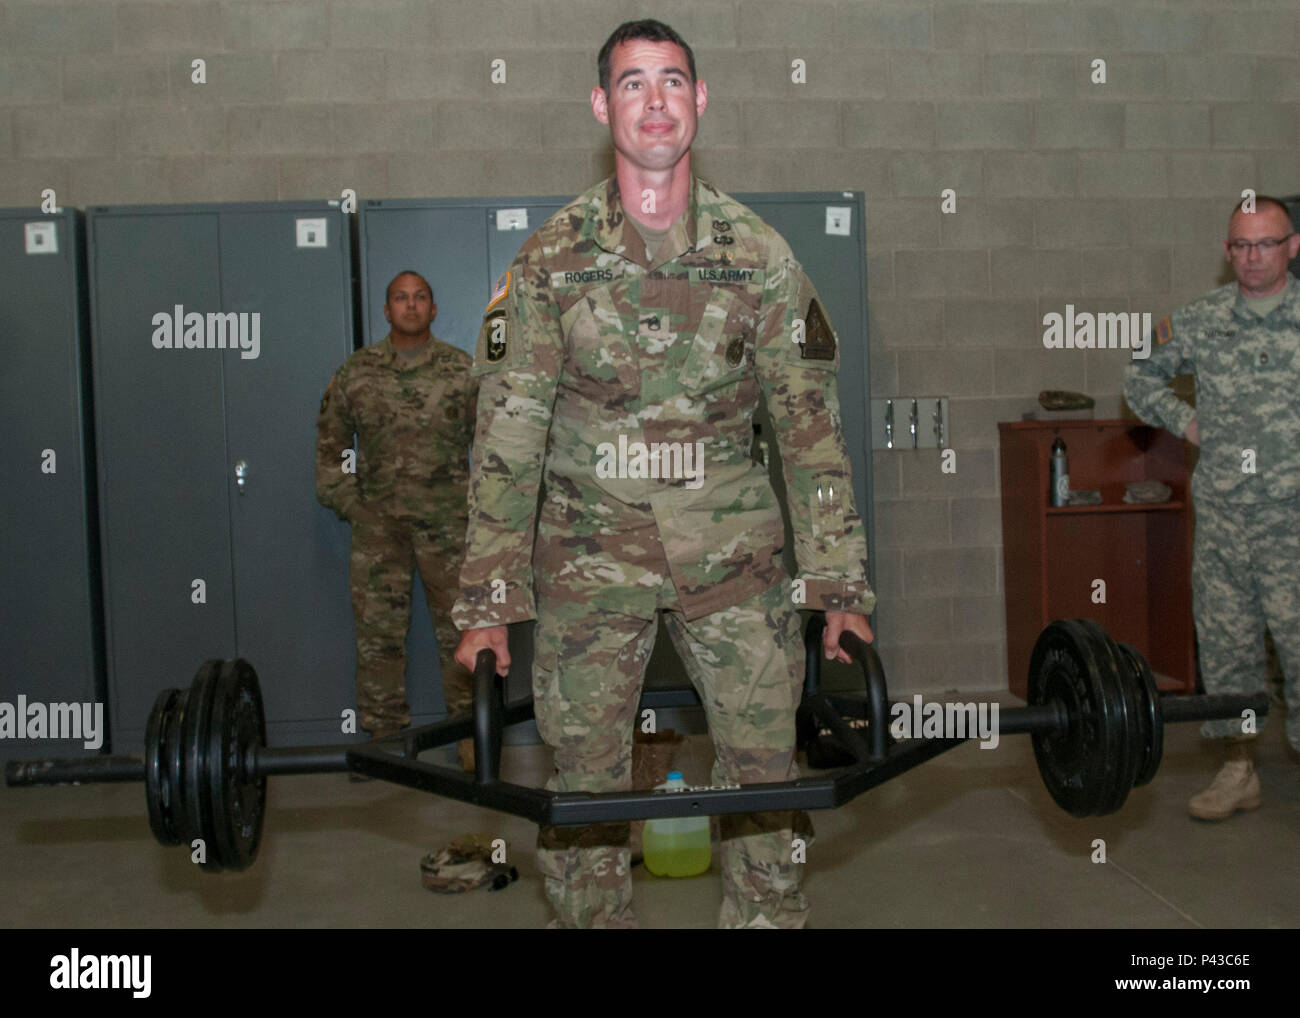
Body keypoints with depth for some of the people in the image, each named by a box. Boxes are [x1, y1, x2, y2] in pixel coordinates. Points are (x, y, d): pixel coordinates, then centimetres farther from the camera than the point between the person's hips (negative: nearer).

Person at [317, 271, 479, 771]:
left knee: (459, 625, 0)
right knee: (377, 628, 3)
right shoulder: (355, 372, 7)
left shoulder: (462, 369, 4)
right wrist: (343, 499, 7)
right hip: (378, 519, 1)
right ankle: (383, 734, 13)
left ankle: (470, 731, 10)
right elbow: (330, 439, 15)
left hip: (448, 518, -1)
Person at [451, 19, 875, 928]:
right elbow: (507, 434, -4)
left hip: (732, 548, 1)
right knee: (585, 787, 7)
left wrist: (840, 582, -3)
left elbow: (811, 424, 1)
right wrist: (488, 599, -10)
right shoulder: (553, 258, -2)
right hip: (590, 551, 0)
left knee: (767, 771, 5)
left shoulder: (759, 254, 0)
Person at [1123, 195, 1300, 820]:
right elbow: (1140, 378, 21)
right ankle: (1238, 772, 21)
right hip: (1220, 513, 3)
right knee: (1223, 640, 9)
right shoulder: (1201, 320, 7)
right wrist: (1183, 420, 7)